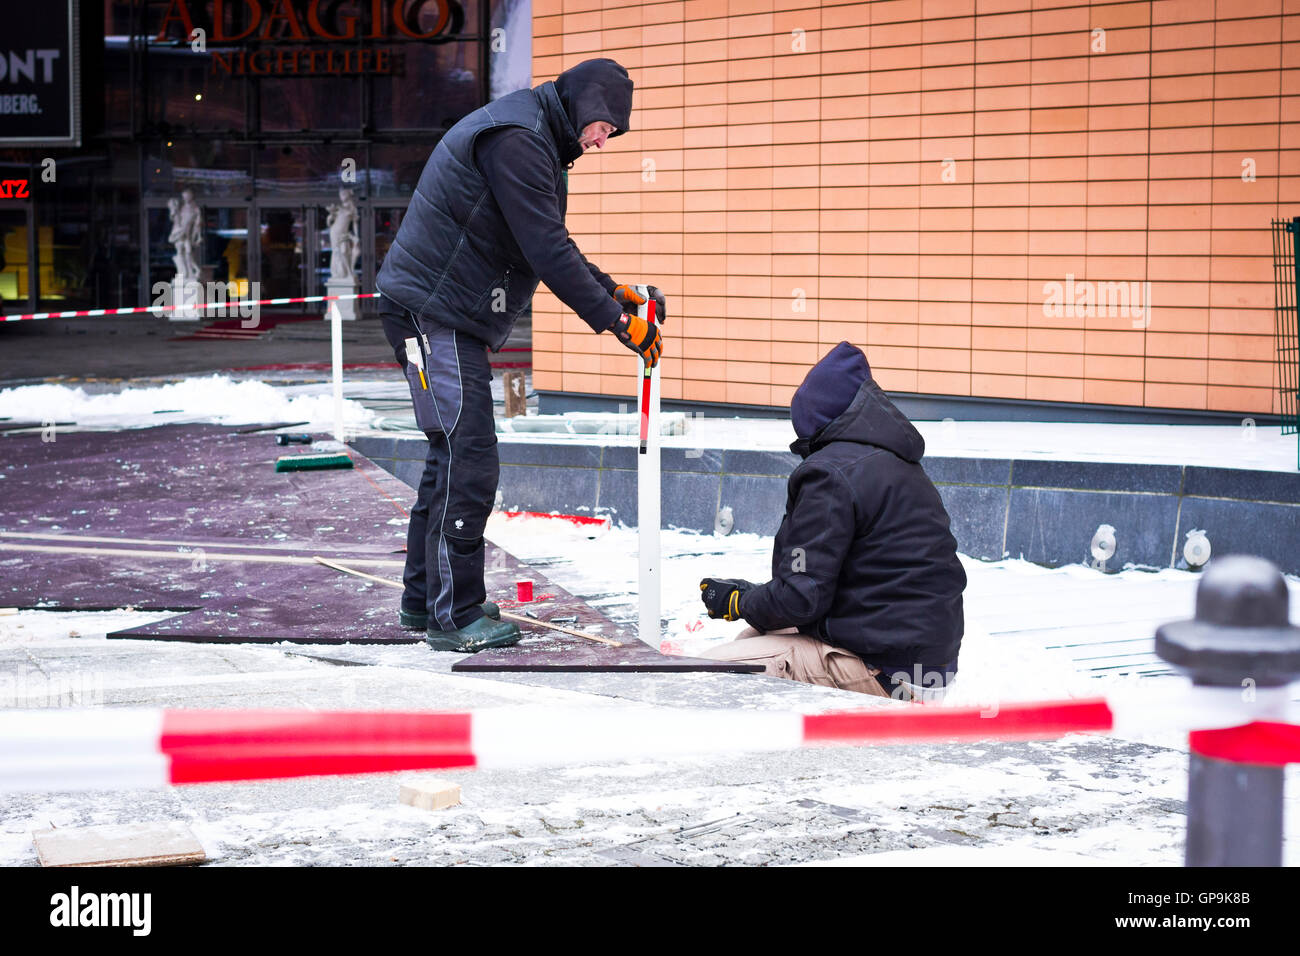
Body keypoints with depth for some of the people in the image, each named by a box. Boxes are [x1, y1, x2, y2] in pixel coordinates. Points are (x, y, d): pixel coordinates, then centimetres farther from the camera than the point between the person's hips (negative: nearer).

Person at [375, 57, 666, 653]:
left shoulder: (529, 139, 18)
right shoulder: (517, 139, -17)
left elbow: (551, 246, 24)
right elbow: (548, 252, -22)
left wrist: (614, 291, 14)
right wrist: (616, 320, -19)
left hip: (453, 319, 11)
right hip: (432, 312, -11)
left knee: (453, 455, 16)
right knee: (469, 459, -12)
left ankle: (424, 599, 25)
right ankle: (455, 616, -9)